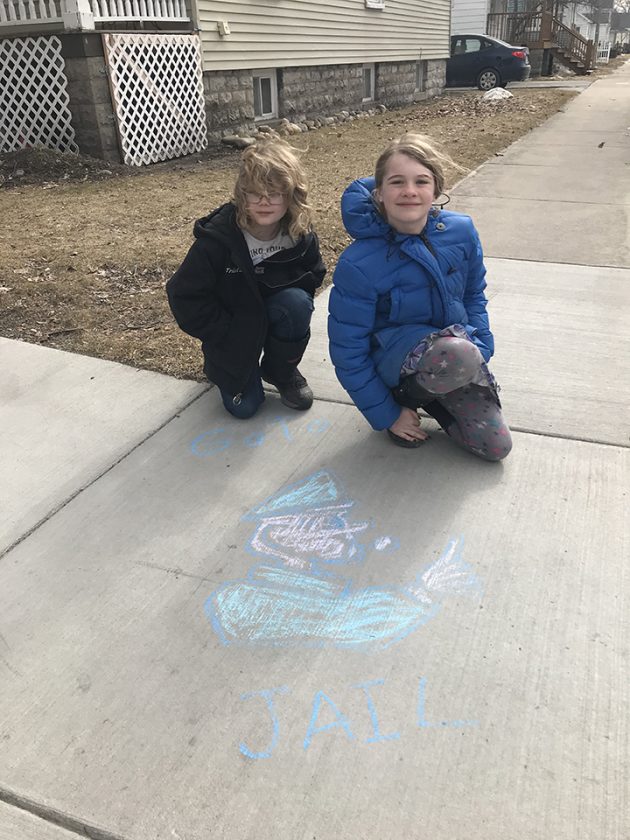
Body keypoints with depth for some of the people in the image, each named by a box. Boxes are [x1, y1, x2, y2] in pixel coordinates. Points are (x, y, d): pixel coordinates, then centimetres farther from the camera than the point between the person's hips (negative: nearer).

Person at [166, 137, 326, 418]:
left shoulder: (301, 235, -16)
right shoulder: (217, 237, -25)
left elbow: (313, 276, 0)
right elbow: (184, 296, -20)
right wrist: (226, 334, -18)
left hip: (272, 314, 3)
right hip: (230, 327, -2)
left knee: (297, 302, -30)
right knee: (243, 406, -10)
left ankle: (281, 371, -2)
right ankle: (220, 365, 26)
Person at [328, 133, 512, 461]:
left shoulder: (461, 231, -9)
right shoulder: (357, 265, -21)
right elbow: (348, 351, -14)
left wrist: (480, 348, -4)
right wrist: (386, 414, -9)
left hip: (458, 344, 5)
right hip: (395, 354, -4)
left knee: (496, 447, -3)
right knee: (457, 354, -39)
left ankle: (427, 395, 21)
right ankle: (403, 398, -4)